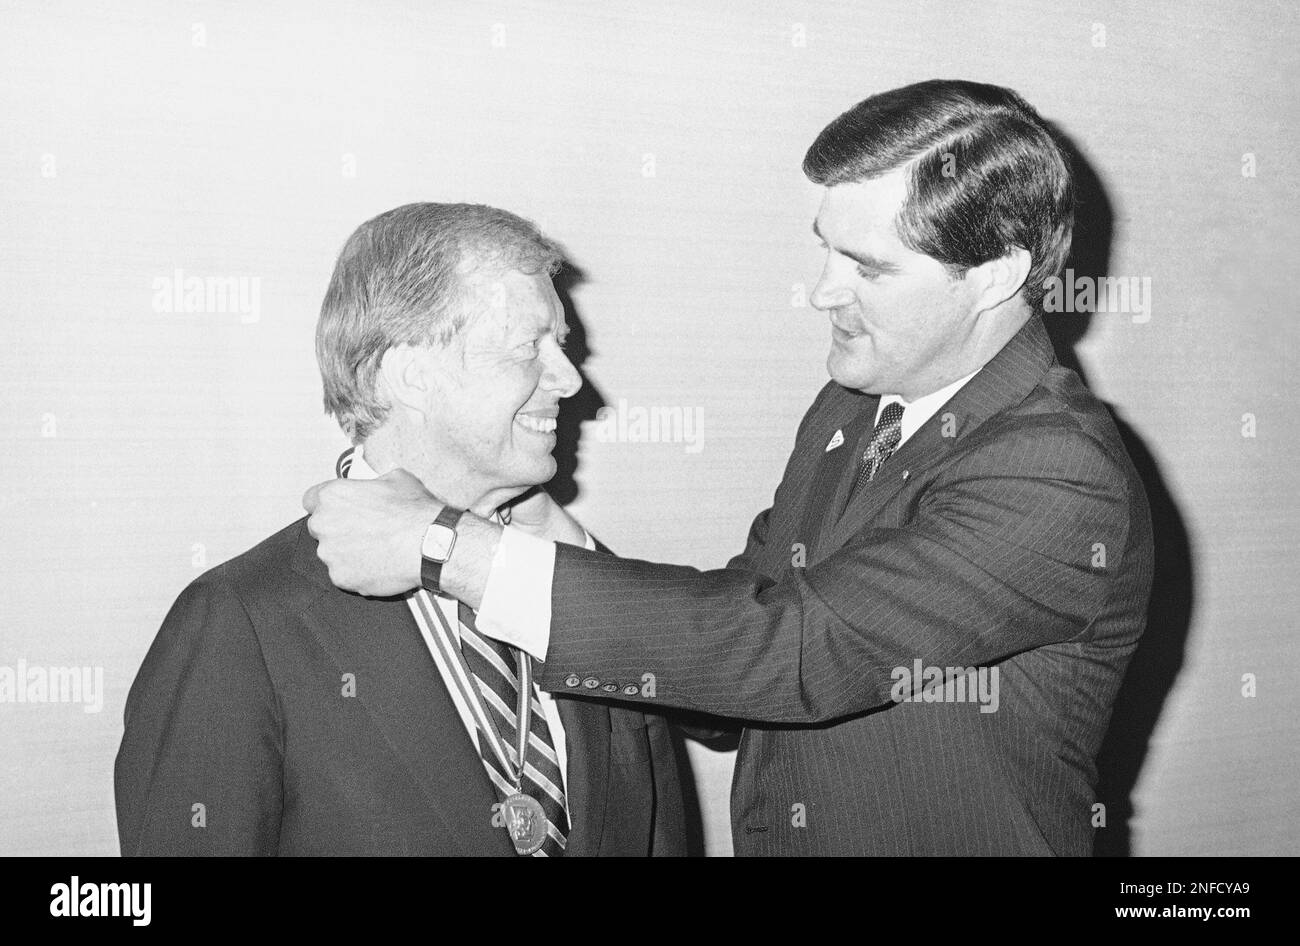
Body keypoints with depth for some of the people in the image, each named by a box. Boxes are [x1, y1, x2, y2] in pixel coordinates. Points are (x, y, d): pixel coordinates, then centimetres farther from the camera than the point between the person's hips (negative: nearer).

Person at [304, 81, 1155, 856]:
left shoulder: (1063, 480, -25)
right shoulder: (852, 408, 1)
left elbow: (798, 650, -31)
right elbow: (745, 612, 5)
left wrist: (452, 550, -30)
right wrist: (574, 559, -15)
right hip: (766, 832, 7)